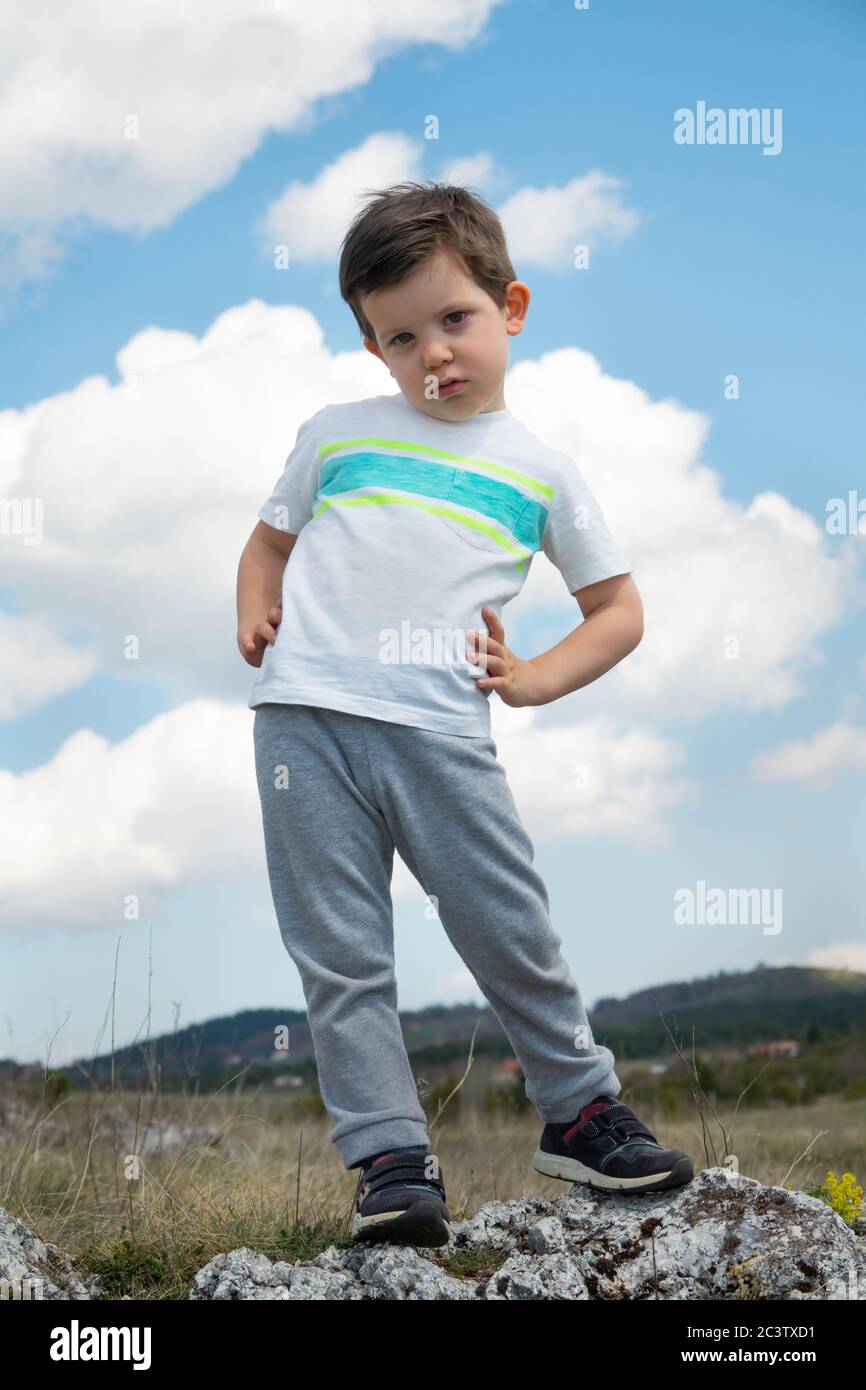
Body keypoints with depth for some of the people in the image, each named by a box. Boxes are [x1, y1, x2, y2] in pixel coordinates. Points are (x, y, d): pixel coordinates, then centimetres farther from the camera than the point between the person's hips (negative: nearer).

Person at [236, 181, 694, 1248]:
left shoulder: (539, 470, 13)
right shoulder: (337, 434, 16)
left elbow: (619, 610, 16)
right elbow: (272, 536, 27)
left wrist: (530, 679, 1)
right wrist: (254, 610, 6)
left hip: (439, 732, -1)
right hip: (304, 719, 1)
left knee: (511, 933, 2)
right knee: (340, 958, 1)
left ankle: (580, 1111, 24)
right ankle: (391, 1159, 9)